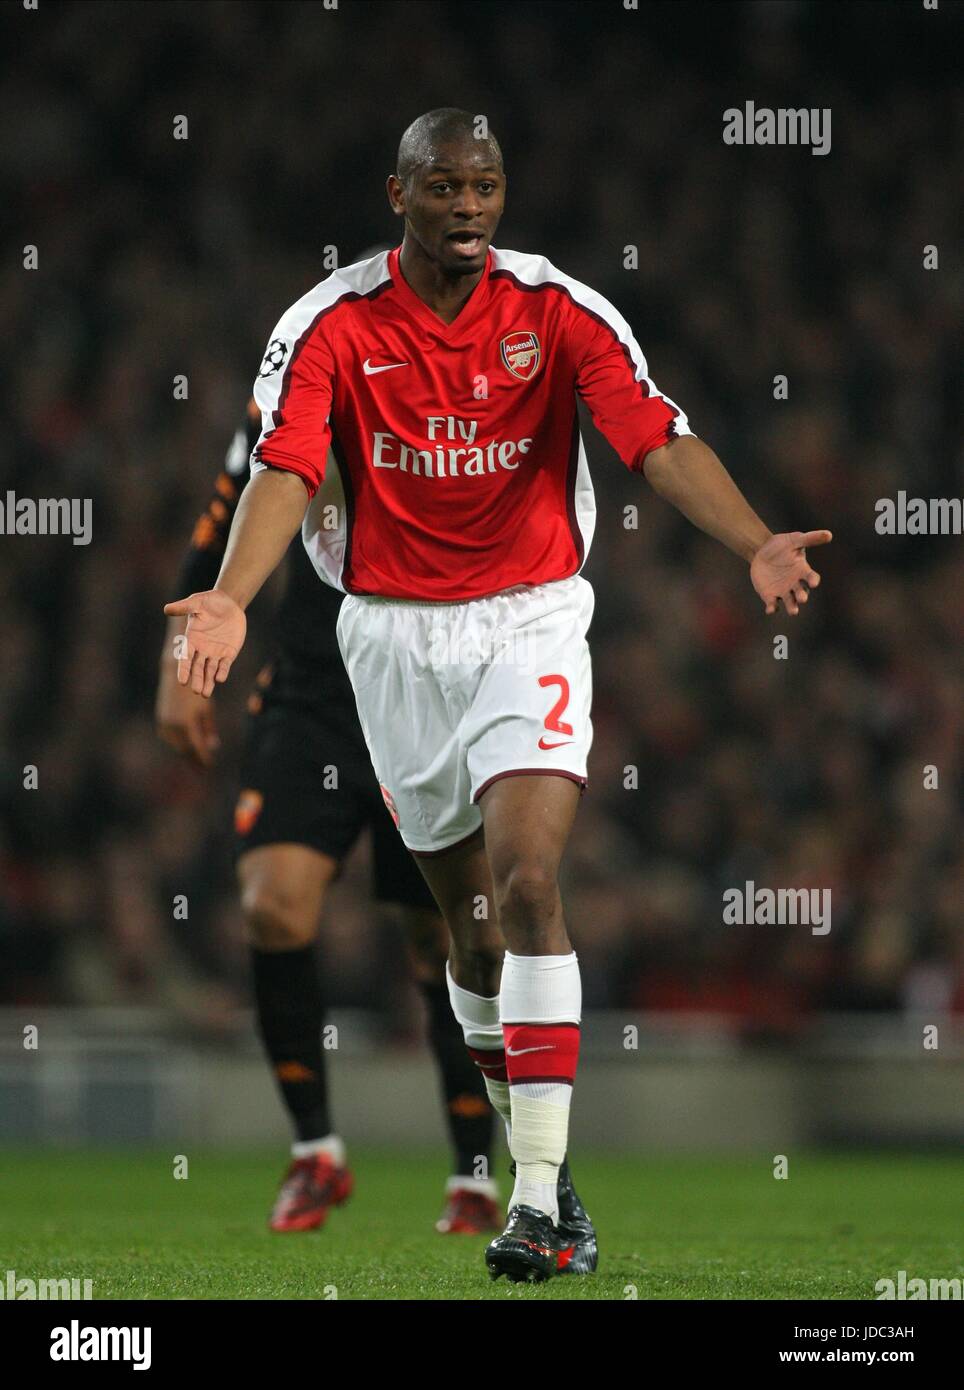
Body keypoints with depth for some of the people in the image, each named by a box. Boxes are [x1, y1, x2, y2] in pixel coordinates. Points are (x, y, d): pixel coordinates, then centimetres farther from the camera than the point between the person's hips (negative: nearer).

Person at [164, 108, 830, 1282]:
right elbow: (285, 471, -17)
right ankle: (526, 1139, 30)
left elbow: (660, 442, -15)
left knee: (527, 882, -19)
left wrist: (755, 545, -32)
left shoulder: (563, 314, -7)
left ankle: (539, 1196, -20)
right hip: (396, 638, 2)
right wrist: (232, 595, -35)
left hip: (531, 622, -2)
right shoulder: (330, 326, -6)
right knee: (470, 919, 11)